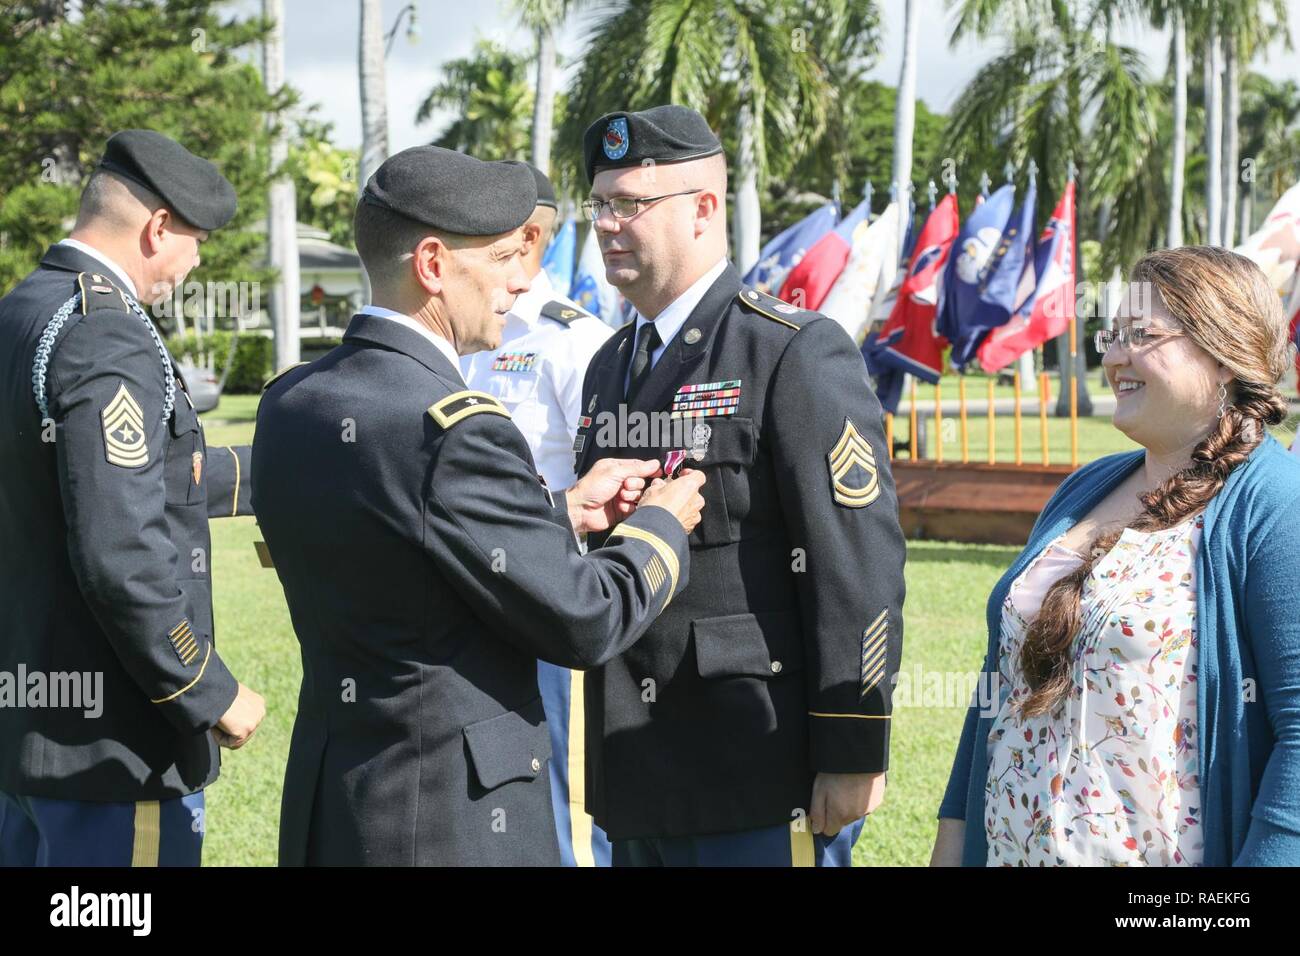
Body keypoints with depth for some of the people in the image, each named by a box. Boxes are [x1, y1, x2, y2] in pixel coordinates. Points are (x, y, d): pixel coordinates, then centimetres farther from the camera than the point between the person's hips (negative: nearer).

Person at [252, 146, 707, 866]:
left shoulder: (289, 404, 4)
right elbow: (581, 623, -15)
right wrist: (661, 527, 3)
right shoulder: (454, 428, -21)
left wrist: (562, 511, 14)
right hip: (455, 821, -8)